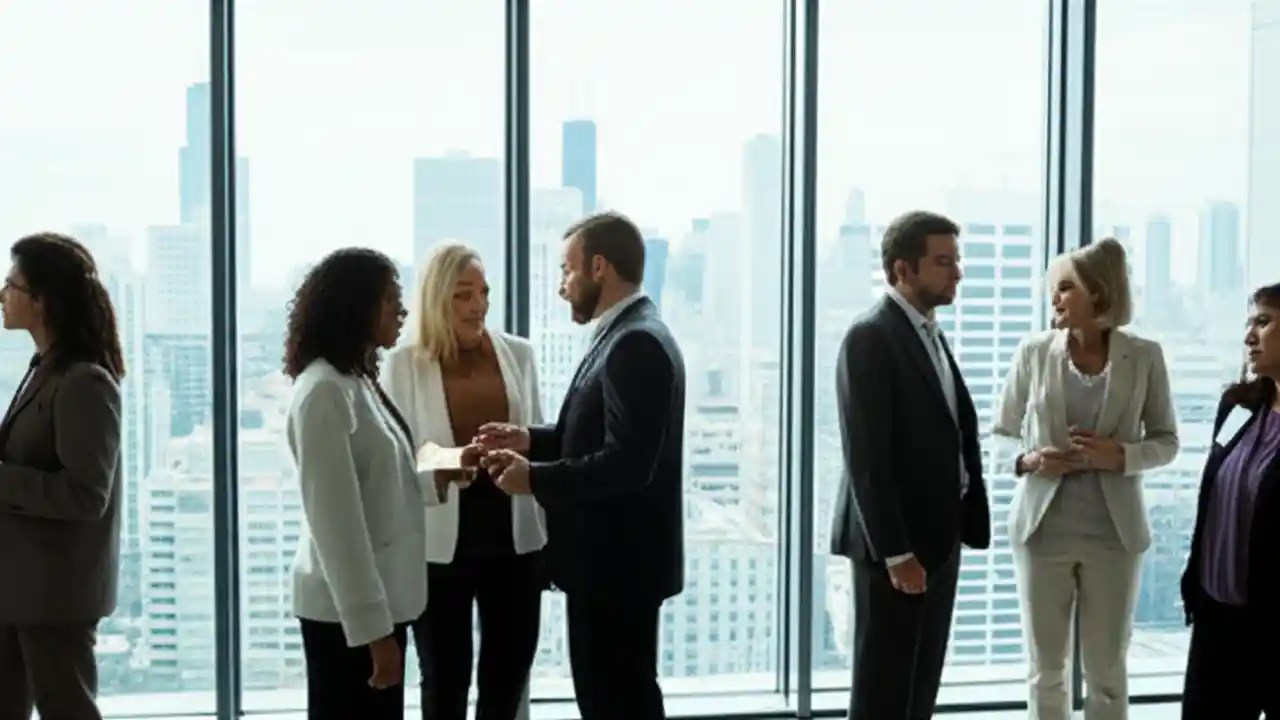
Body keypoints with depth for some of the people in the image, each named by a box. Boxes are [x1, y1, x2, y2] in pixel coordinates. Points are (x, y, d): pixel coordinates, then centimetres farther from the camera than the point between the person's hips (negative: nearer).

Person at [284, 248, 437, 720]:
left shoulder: (359, 382, 11)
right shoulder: (323, 391, -17)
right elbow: (336, 521, -21)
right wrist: (372, 629, -22)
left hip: (378, 597, 9)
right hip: (347, 608, -9)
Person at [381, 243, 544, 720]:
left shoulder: (518, 354, 5)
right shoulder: (404, 363, -3)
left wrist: (549, 530, 7)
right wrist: (446, 465, -23)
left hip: (513, 536, 3)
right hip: (439, 542, -2)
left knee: (508, 677, 12)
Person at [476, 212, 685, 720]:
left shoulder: (636, 343, -20)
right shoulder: (626, 336, 13)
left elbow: (627, 462, -27)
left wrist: (534, 478, -18)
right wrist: (532, 440, 5)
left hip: (619, 560, -10)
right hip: (609, 555, 10)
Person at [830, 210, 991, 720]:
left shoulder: (930, 335, 14)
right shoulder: (870, 337, -14)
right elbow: (867, 458, -19)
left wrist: (964, 524, 10)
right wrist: (895, 552, -21)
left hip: (938, 535, 9)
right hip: (897, 544, -9)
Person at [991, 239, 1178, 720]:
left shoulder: (1144, 356, -2)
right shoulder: (1034, 352, -1)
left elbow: (1167, 440, 5)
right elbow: (1000, 437, 6)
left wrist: (1121, 456, -15)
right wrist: (1028, 460, -15)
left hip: (1113, 534, 0)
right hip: (1043, 529, 1)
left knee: (1107, 670, 8)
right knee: (1045, 668, 9)